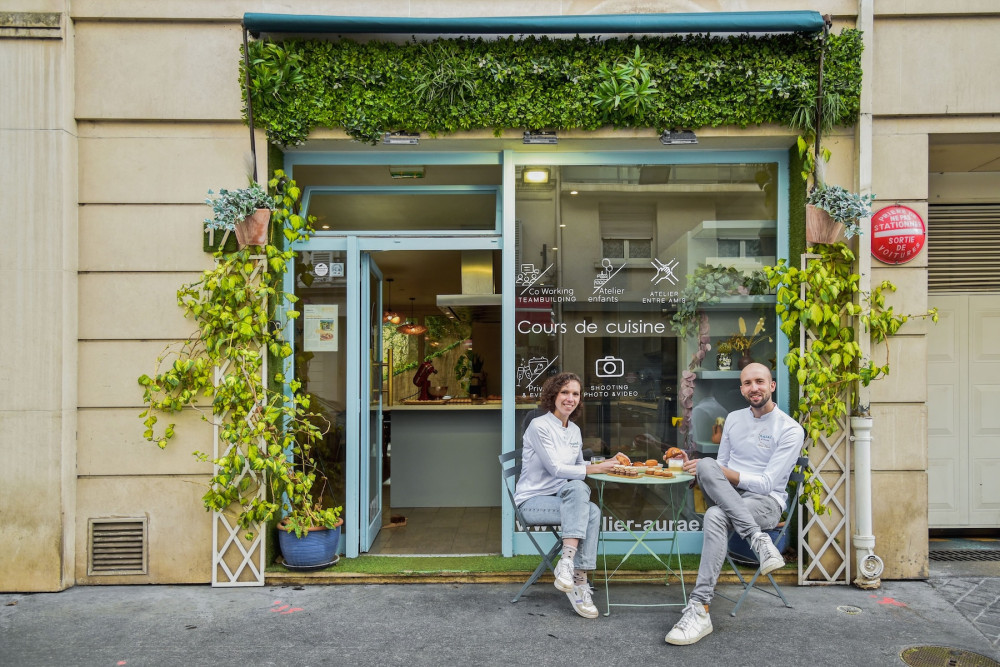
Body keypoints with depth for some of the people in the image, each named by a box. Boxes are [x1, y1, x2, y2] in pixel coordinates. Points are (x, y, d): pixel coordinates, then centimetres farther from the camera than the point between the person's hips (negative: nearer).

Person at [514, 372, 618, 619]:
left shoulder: (574, 431, 13)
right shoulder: (539, 426, -11)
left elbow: (579, 467, 19)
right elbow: (555, 469, -16)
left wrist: (605, 465, 2)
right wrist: (594, 469, -18)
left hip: (560, 498, 6)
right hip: (532, 501, -6)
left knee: (593, 512, -26)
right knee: (578, 488, -31)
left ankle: (578, 580, -26)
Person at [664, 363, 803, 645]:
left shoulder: (790, 430, -4)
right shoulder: (733, 419, 14)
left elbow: (767, 483, -12)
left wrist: (720, 472, -18)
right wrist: (707, 472, -6)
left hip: (766, 502, -4)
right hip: (728, 496, 5)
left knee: (716, 516, -37)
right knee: (707, 465, -31)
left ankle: (699, 609, -35)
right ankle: (758, 539, -30)